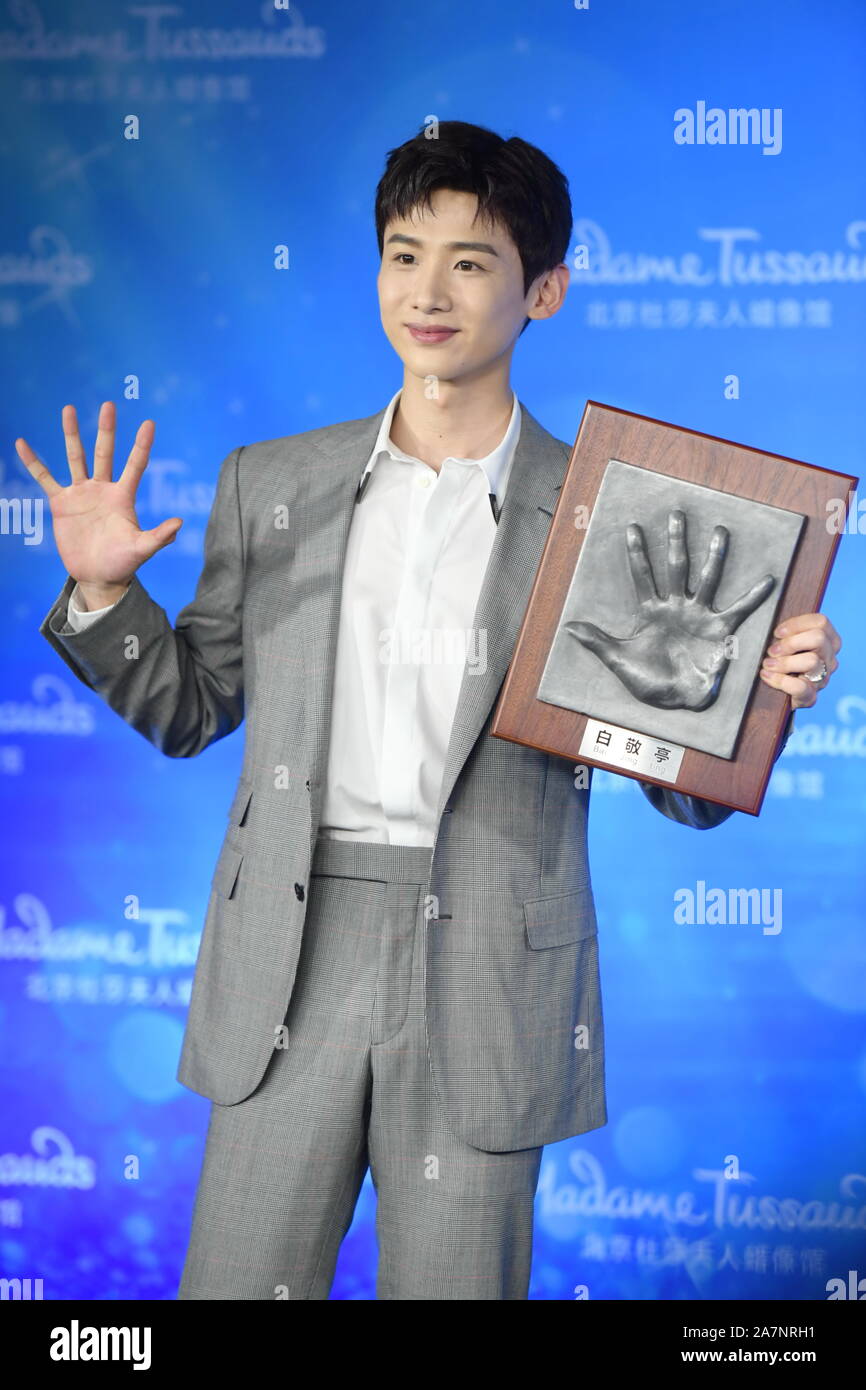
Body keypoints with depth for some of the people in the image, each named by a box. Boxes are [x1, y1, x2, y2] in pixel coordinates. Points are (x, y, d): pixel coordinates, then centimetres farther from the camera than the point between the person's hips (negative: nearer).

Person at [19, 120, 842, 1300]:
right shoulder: (271, 486, 8)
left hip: (489, 983, -2)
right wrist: (102, 591, -1)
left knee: (455, 1282, 8)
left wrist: (760, 689, -16)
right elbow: (190, 712, 14)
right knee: (237, 1281, 8)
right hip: (290, 964, 2)